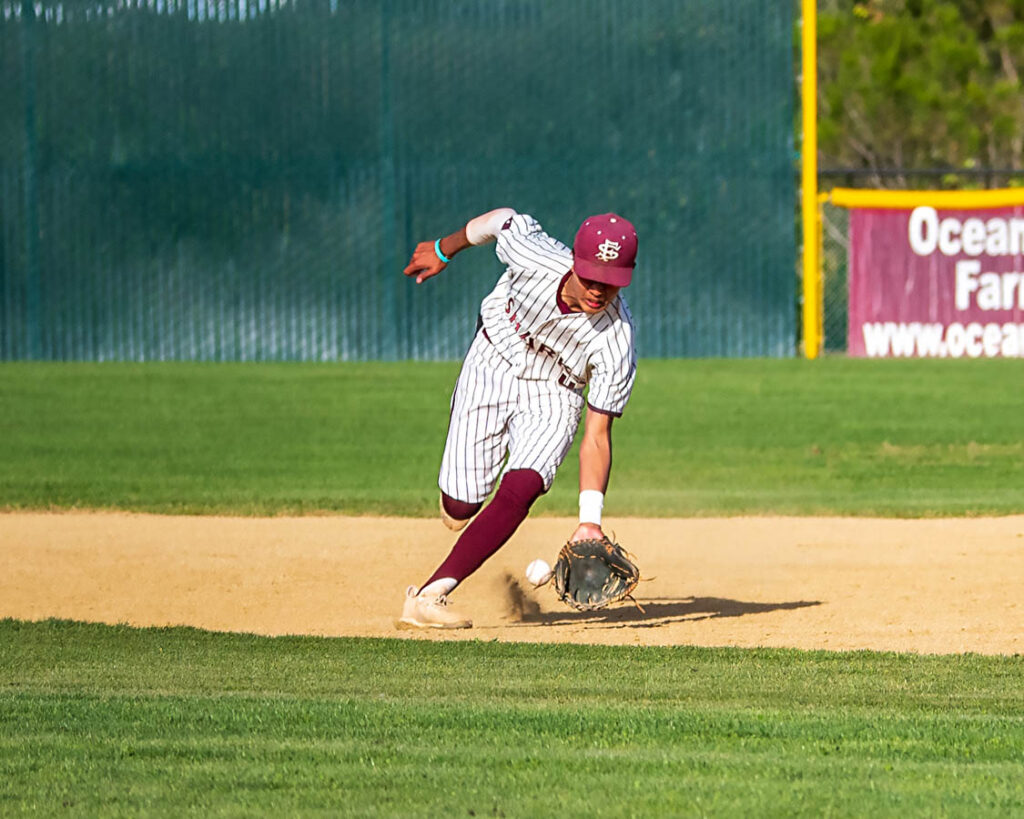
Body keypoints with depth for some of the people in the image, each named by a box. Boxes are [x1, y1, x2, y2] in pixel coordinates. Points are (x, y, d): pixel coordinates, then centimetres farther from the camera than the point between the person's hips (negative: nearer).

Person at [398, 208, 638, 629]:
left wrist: (589, 521, -38)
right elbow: (502, 219, -4)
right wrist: (445, 249, 14)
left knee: (520, 491, -28)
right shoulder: (535, 255, -29)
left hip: (553, 398, -2)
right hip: (492, 366, 2)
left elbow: (596, 437, -28)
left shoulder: (616, 344, -31)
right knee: (460, 507, -1)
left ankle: (429, 596, -31)